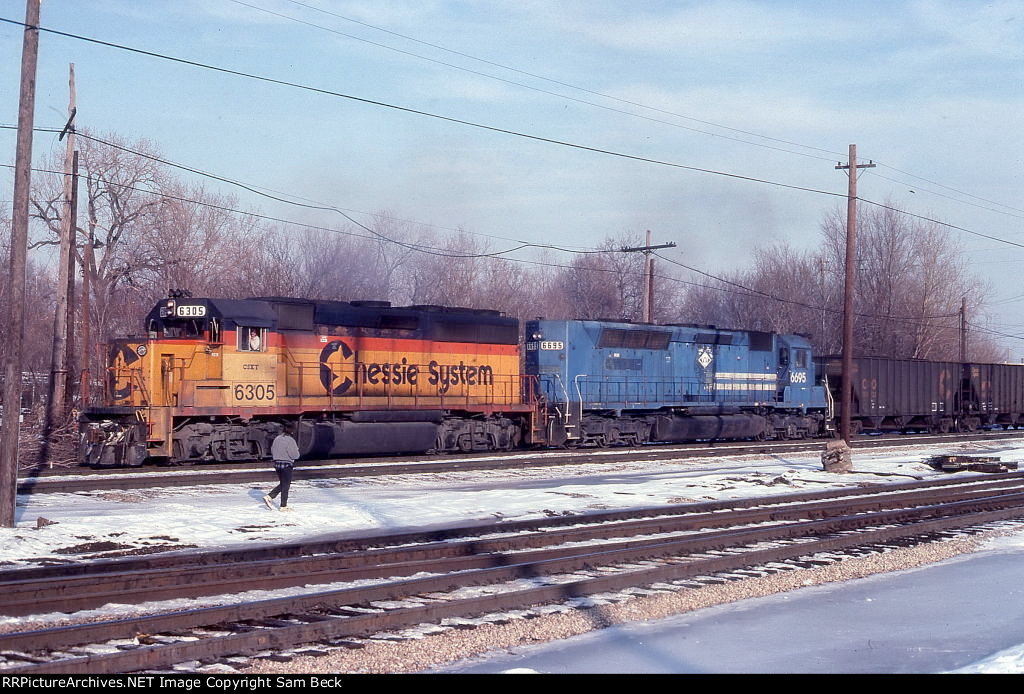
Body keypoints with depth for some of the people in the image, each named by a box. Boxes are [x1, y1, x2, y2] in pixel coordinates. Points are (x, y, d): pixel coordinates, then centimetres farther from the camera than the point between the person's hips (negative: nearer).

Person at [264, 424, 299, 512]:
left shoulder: (277, 439, 7)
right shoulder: (290, 440, -16)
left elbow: (272, 451, 14)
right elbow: (295, 455, -16)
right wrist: (296, 449, 4)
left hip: (277, 464, 7)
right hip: (287, 465, -7)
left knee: (282, 484, 20)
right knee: (285, 486, 3)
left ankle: (269, 497, 9)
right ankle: (283, 506, 9)